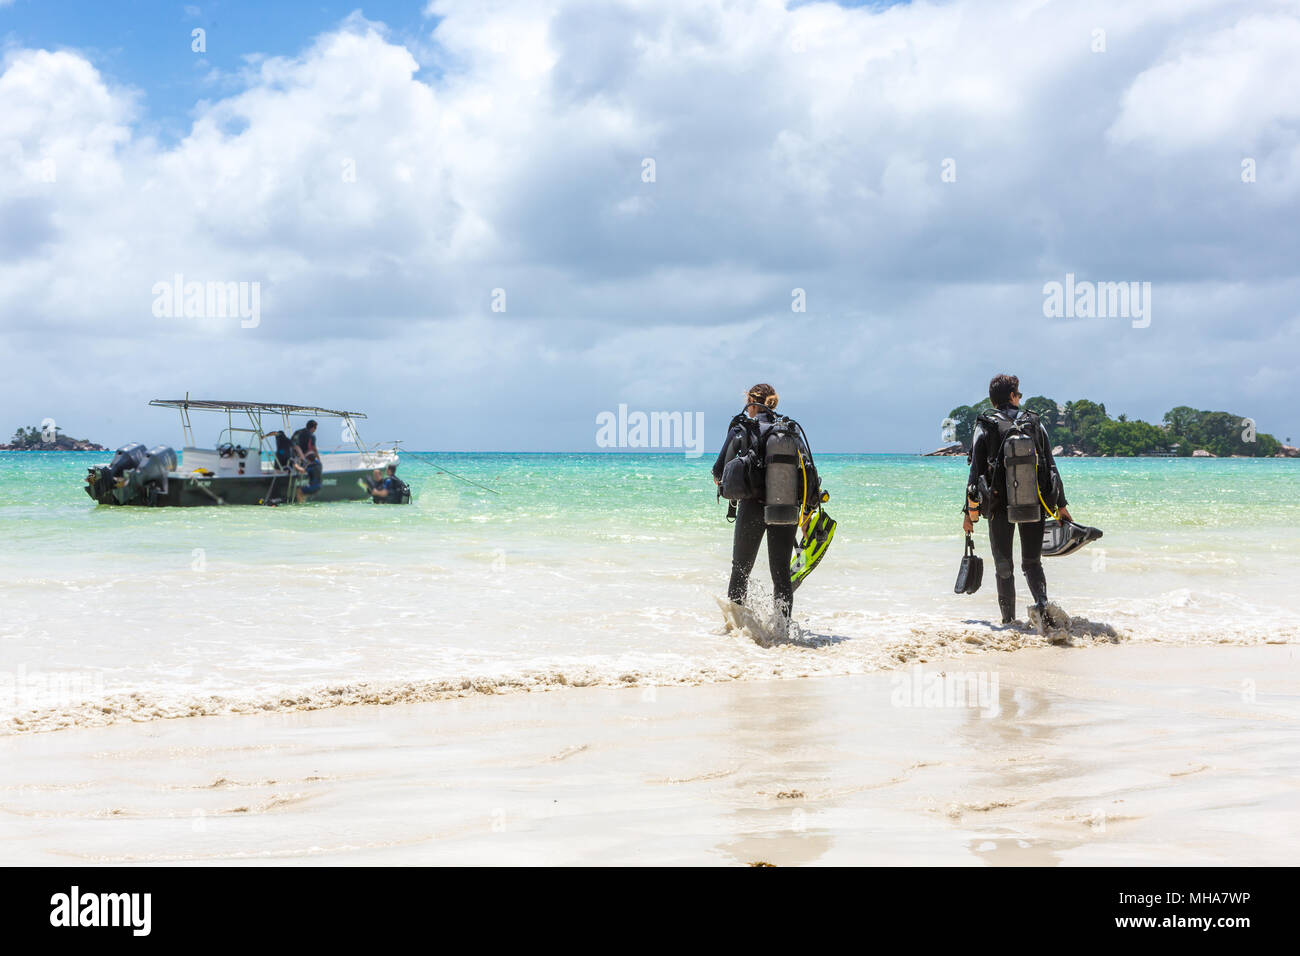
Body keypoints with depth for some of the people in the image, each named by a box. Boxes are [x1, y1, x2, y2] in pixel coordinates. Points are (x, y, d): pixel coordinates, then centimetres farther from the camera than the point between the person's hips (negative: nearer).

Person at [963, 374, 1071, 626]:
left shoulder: (985, 426, 1)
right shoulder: (1034, 422, 7)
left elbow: (976, 470, -3)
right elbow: (1050, 465, 7)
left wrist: (970, 511, 0)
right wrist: (1061, 504, 10)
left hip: (1000, 502, -1)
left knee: (1003, 564, 9)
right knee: (1032, 561, 8)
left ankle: (1009, 617, 9)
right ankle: (1041, 602, -18)